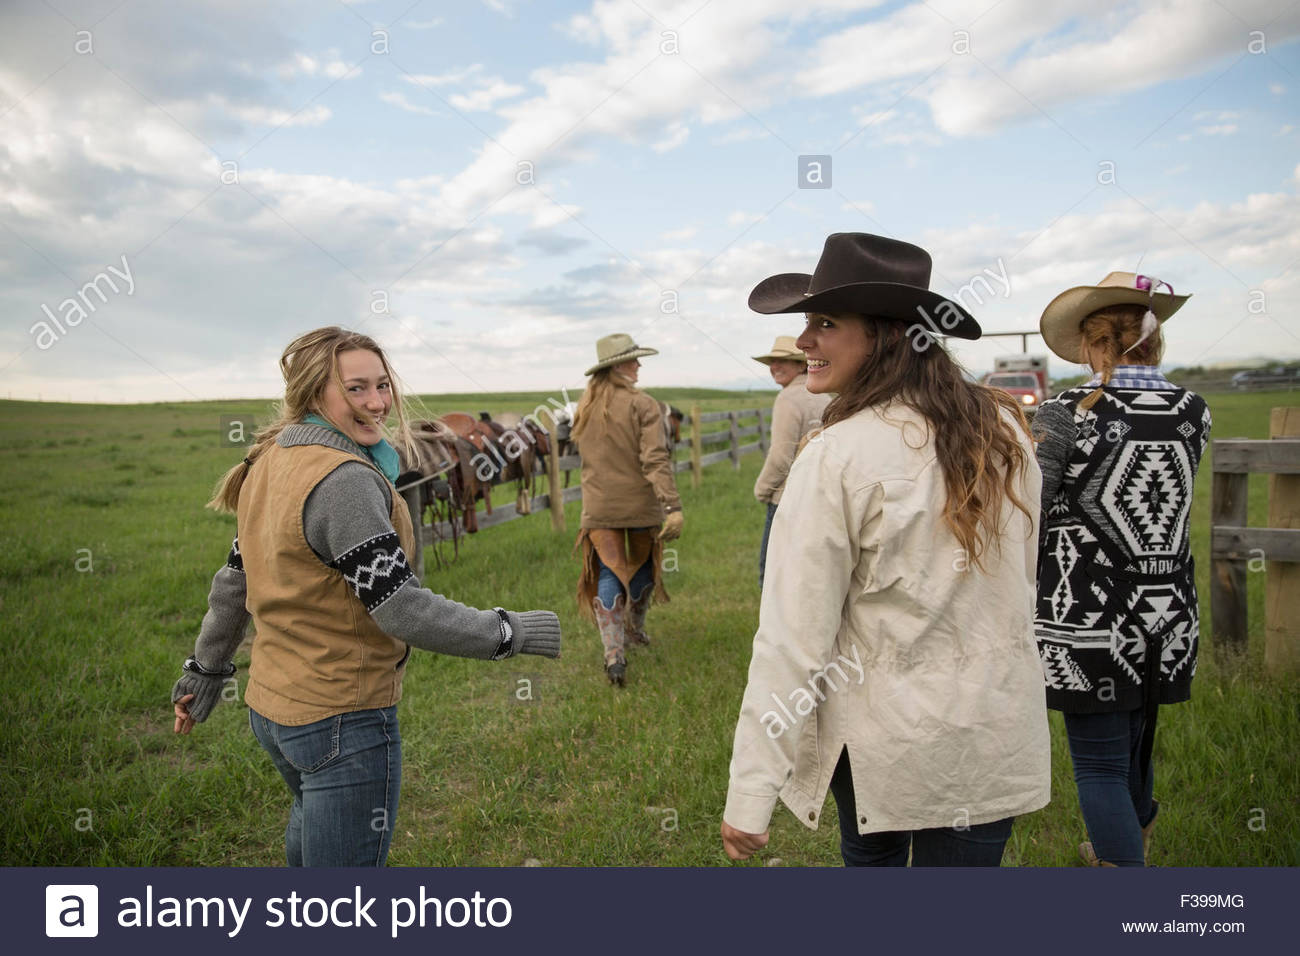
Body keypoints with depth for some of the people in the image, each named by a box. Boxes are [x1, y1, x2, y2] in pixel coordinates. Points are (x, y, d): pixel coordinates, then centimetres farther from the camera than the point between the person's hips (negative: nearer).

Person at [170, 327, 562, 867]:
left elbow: (233, 583, 12)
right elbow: (402, 610, -27)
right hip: (342, 720, -9)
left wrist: (204, 673, 23)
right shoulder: (344, 479, -25)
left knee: (314, 813, 36)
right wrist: (513, 633, -20)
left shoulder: (271, 463, 3)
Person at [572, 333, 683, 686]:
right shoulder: (642, 405, -13)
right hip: (640, 505, -3)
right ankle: (635, 630, 37)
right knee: (642, 566, 19)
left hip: (598, 508, 3)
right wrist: (672, 505, -23)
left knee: (608, 574, 3)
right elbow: (656, 459, -21)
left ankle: (613, 652, -7)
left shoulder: (585, 408, 6)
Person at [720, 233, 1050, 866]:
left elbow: (793, 638, -20)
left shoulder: (835, 460, -20)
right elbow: (1022, 581, 10)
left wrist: (750, 795, -14)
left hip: (881, 740, -3)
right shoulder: (1005, 431, -3)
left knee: (871, 857, 24)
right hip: (997, 739, 4)